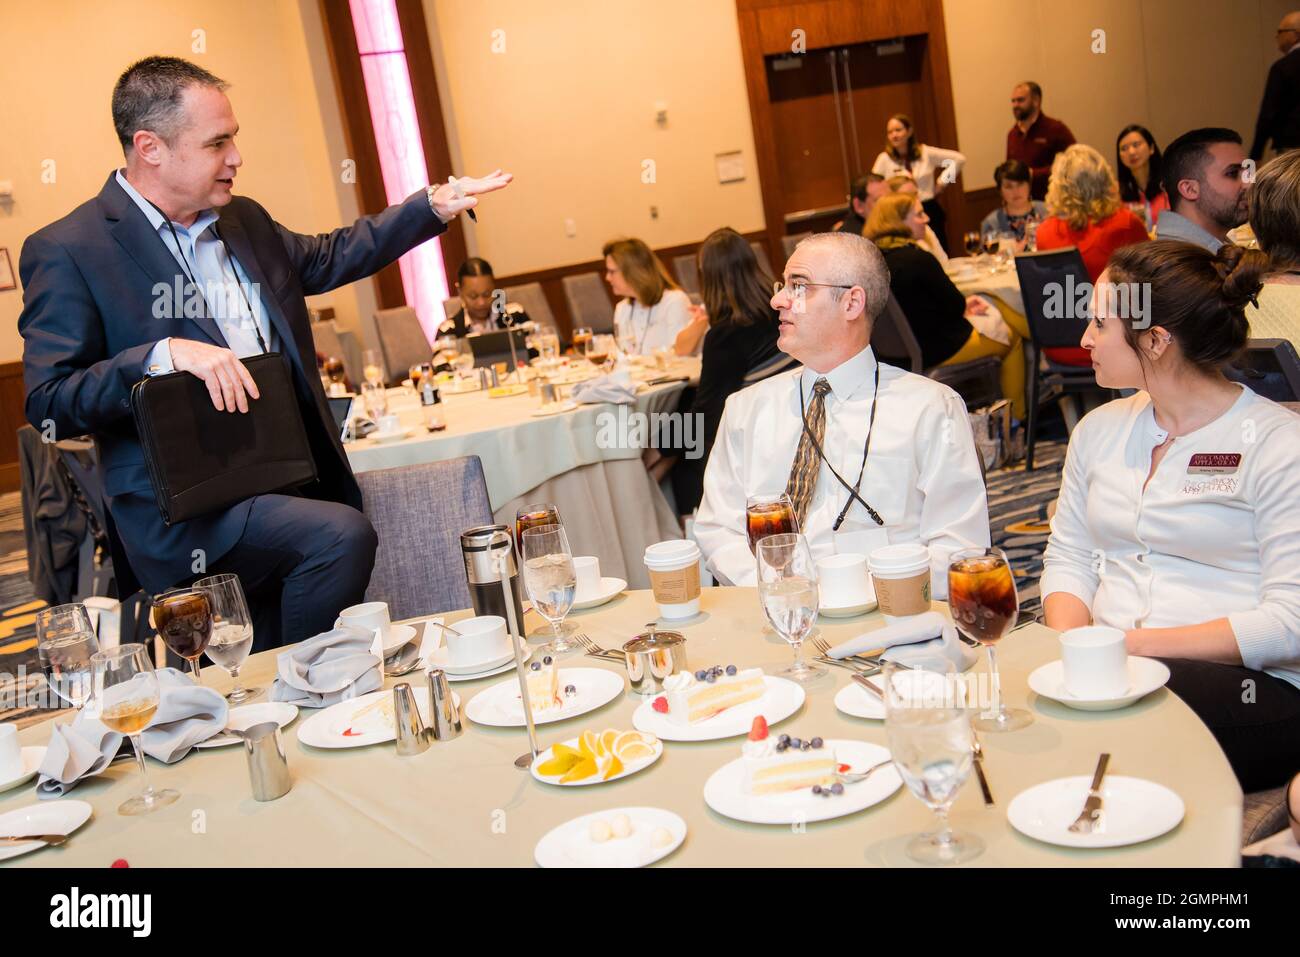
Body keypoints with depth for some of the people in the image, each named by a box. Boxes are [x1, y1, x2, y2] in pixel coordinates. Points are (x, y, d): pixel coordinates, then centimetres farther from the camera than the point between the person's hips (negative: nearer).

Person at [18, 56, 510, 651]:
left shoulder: (243, 220, 13)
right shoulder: (65, 251, -7)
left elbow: (327, 259, 30)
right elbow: (47, 405, -12)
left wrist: (434, 206, 22)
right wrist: (163, 353, -25)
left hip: (288, 483, 7)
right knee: (343, 536, -27)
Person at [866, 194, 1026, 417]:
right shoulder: (917, 259, -26)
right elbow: (955, 307, -15)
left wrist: (963, 303, 9)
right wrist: (964, 305, 7)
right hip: (936, 350, -9)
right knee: (1012, 339, 16)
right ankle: (1016, 416, 29)